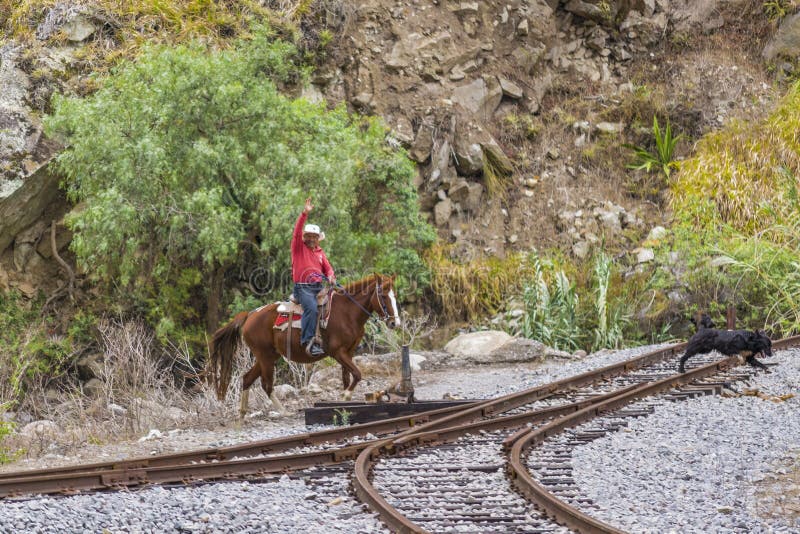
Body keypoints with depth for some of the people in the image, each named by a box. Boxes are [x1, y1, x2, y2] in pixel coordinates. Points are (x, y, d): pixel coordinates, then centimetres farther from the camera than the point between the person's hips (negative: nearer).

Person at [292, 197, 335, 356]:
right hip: (303, 287, -7)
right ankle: (308, 341, -35)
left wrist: (330, 276, -7)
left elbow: (328, 268, 17)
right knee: (311, 307, -31)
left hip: (319, 286, 7)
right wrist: (305, 213, -18)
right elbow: (297, 231, -8)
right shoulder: (299, 247, 6)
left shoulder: (320, 252, 22)